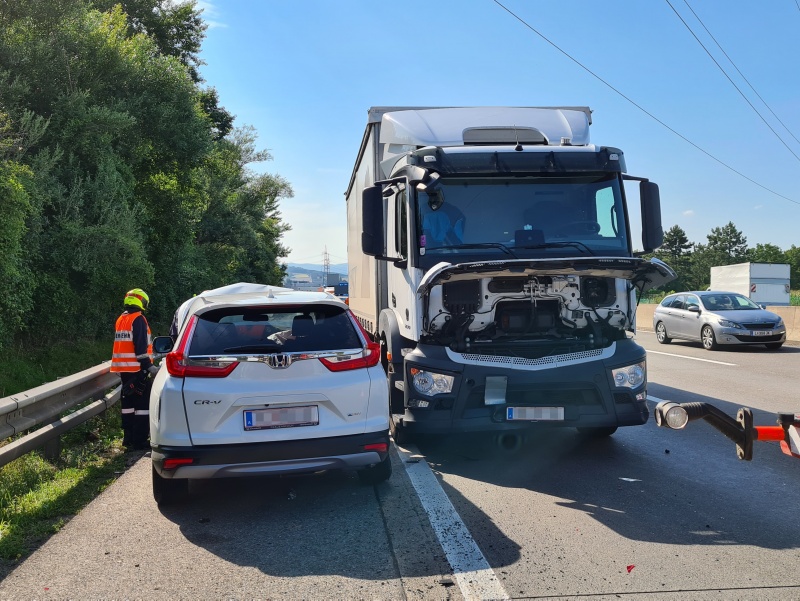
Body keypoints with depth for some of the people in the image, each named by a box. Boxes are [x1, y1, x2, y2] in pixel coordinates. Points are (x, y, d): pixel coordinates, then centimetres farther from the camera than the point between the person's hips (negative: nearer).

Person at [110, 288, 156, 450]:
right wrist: (148, 365, -19)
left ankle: (128, 438, 19)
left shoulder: (120, 320, 17)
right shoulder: (138, 319, -11)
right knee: (143, 404, -6)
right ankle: (139, 441, -9)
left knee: (128, 403, 14)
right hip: (137, 369, -9)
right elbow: (141, 346, -19)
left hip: (123, 369, 9)